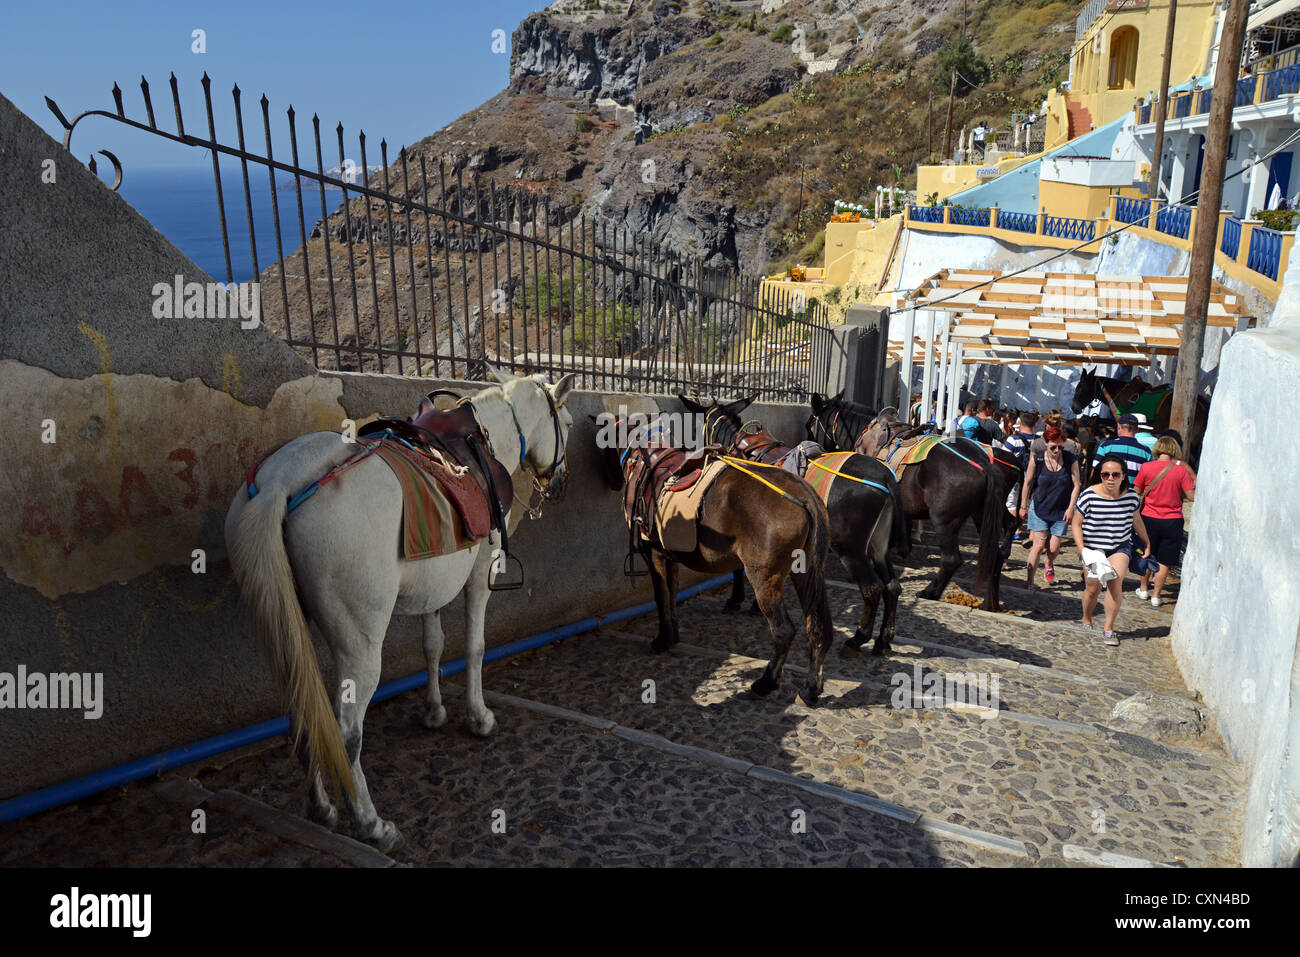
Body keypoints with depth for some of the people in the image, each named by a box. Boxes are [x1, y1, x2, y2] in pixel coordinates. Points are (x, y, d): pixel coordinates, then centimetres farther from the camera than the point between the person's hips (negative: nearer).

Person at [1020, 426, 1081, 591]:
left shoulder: (1071, 460, -7)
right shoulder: (1037, 460, -8)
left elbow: (1076, 485, -3)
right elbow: (1027, 483, 1)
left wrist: (1071, 508, -8)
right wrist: (1023, 506, 5)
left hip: (1061, 511, 1)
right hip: (1039, 508, -1)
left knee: (1054, 548, 1)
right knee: (1039, 544, -9)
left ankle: (1049, 563, 38)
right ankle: (1029, 581, -2)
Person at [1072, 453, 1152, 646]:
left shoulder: (1131, 496, -7)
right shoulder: (1089, 495, -15)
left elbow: (1136, 521, 12)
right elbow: (1076, 524, -6)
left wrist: (1147, 544, 23)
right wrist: (1082, 550, -16)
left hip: (1120, 547, 1)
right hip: (1093, 548, -1)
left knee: (1115, 581, -20)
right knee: (1093, 588, 3)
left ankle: (1108, 628, -7)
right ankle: (1086, 621, 33)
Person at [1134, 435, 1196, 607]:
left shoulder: (1146, 467, -8)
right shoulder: (1181, 470, -9)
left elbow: (1137, 492, 2)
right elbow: (1192, 496, -7)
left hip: (1150, 518, 1)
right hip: (1173, 521, -1)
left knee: (1147, 555, 20)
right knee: (1164, 561, 8)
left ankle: (1143, 588, 30)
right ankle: (1156, 595, 12)